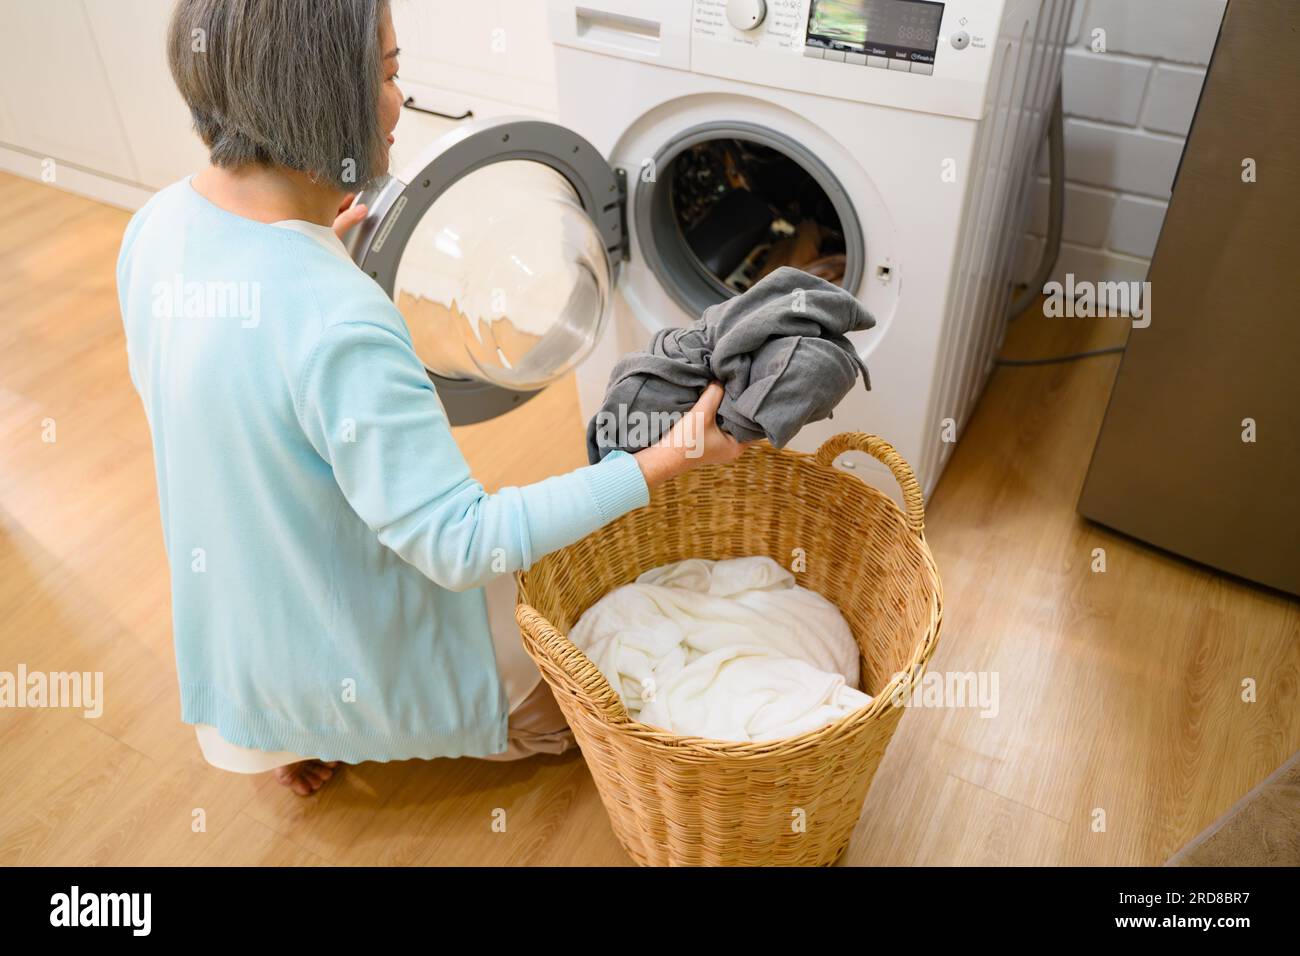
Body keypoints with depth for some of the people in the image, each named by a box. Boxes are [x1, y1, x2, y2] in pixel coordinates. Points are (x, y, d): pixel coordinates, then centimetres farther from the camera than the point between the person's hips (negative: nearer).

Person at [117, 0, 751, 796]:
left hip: (231, 604, 6)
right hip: (354, 645, -6)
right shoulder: (339, 327, -39)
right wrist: (668, 461, -31)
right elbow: (462, 547, -33)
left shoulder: (158, 224, -12)